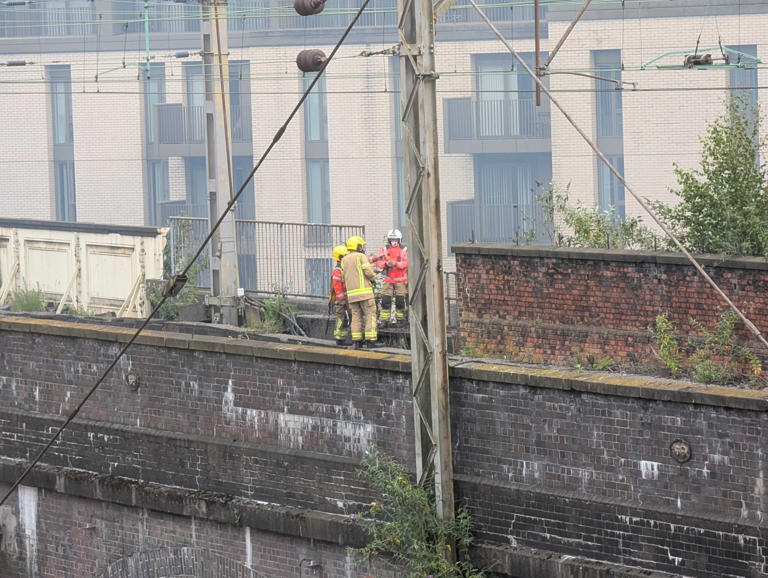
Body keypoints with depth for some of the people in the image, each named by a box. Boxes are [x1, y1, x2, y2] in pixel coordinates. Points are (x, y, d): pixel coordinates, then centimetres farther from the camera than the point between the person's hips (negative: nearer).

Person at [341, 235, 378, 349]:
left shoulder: (344, 260, 13)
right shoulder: (361, 257, -5)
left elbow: (344, 278, 12)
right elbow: (369, 272, -12)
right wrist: (373, 278, 8)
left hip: (351, 292, 6)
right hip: (364, 291, -6)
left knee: (356, 317, 9)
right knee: (370, 315, -3)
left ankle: (356, 341, 3)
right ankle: (370, 340, -9)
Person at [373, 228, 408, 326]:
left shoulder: (404, 250, 3)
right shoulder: (384, 250, 8)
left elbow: (406, 262, -9)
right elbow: (377, 261, -1)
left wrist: (396, 264, -24)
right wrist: (385, 264, -20)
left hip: (400, 280, -1)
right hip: (388, 280, 1)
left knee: (400, 300, 0)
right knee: (385, 300, -5)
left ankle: (400, 320, 11)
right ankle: (383, 320, -1)